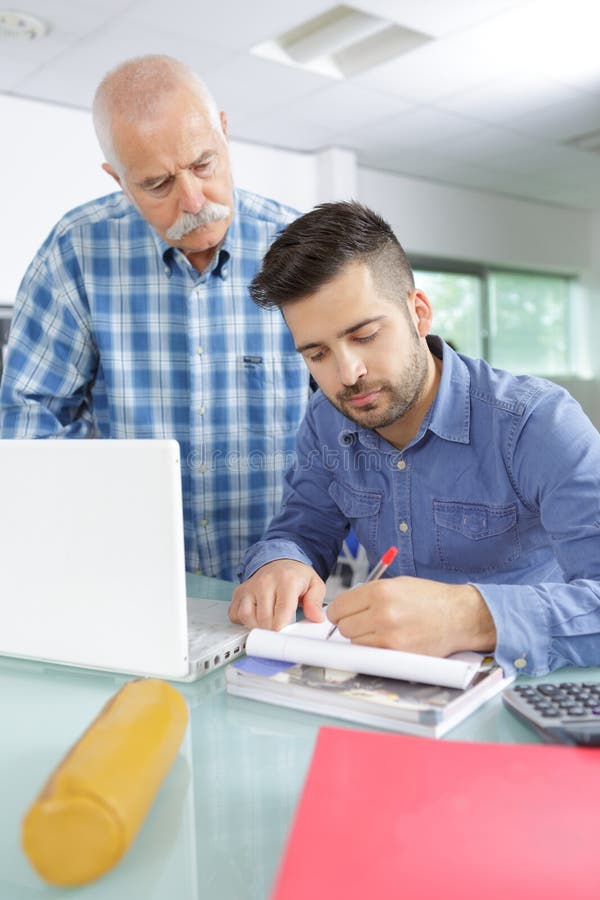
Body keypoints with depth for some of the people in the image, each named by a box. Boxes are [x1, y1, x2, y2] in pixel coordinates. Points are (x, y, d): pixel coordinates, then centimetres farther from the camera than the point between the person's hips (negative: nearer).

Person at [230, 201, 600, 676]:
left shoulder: (538, 423, -19)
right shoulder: (326, 421, 0)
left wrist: (474, 617, -42)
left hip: (523, 689, -3)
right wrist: (278, 566, -16)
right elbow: (302, 530, 6)